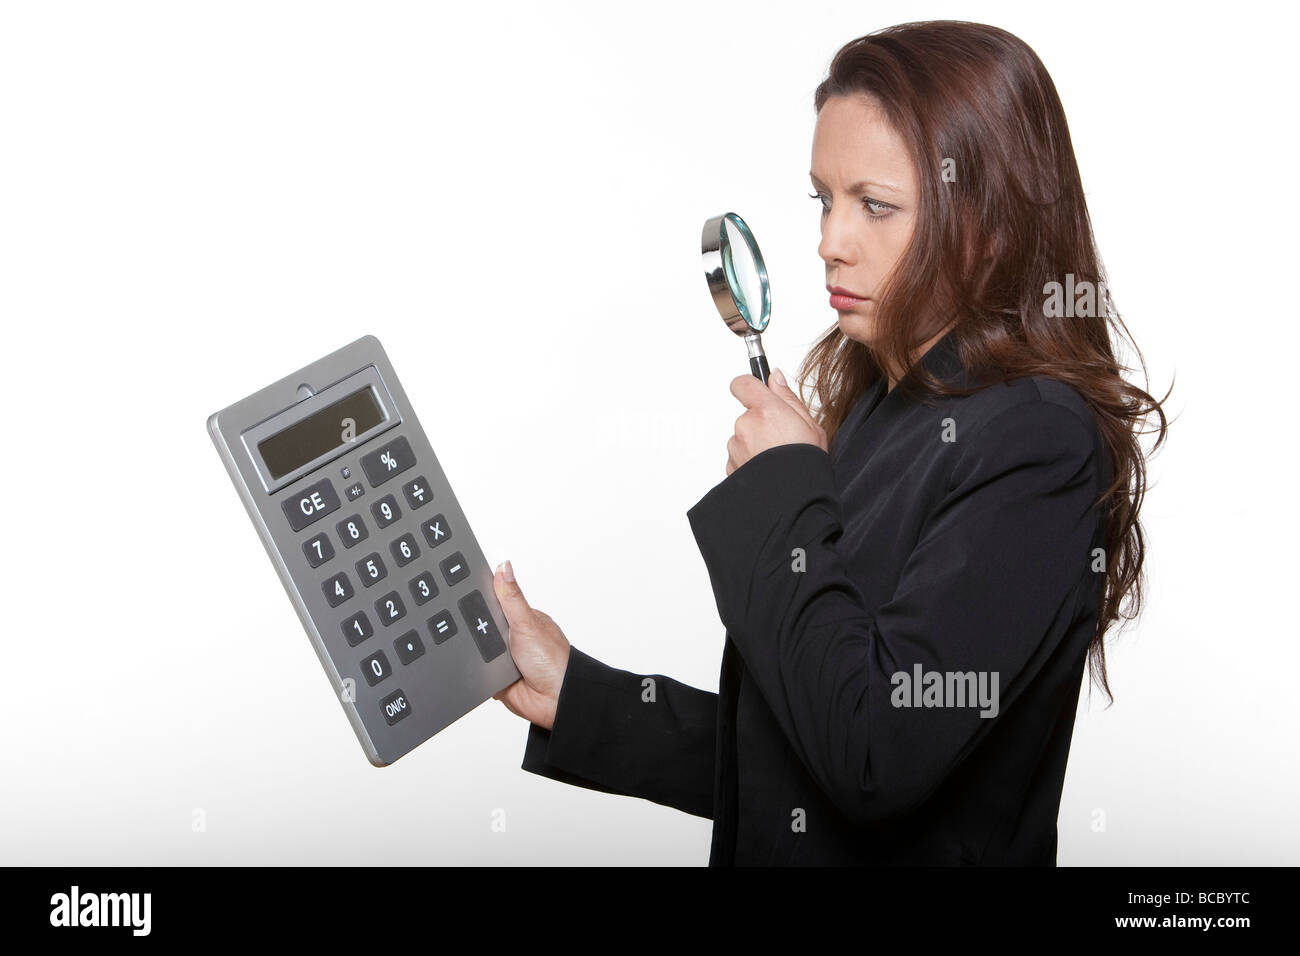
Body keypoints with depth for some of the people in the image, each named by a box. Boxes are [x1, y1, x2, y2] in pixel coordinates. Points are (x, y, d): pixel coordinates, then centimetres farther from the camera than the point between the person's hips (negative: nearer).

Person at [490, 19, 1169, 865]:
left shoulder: (1037, 440, -13)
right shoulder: (879, 413, 9)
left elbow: (875, 756, -20)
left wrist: (784, 487, -11)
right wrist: (574, 697, 4)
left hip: (925, 854, -5)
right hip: (781, 847, 5)